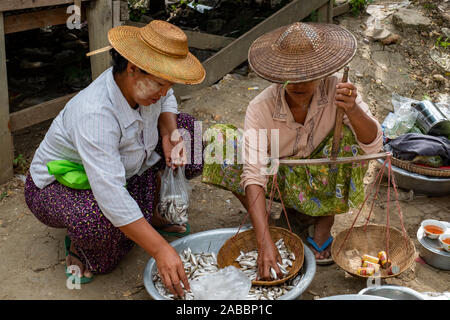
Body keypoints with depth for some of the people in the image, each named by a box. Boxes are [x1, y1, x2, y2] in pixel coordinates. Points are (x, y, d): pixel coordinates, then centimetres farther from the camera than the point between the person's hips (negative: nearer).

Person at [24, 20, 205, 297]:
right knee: (99, 219, -43)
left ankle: (151, 212, 9)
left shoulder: (144, 85, -17)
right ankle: (79, 245, -4)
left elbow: (166, 101, 10)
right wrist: (161, 250, -42)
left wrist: (170, 134, -12)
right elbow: (111, 196, -43)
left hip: (123, 170, 7)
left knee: (189, 131, -4)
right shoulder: (94, 114, -40)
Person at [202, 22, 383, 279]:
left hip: (323, 180, 1)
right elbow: (254, 173, -34)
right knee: (221, 144, -24)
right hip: (279, 177, 0)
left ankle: (325, 222, -9)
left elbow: (373, 145, -26)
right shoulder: (261, 108, -26)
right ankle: (264, 220, -2)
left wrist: (352, 109, -48)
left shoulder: (336, 88, -22)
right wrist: (264, 242, -45)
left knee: (350, 134, -30)